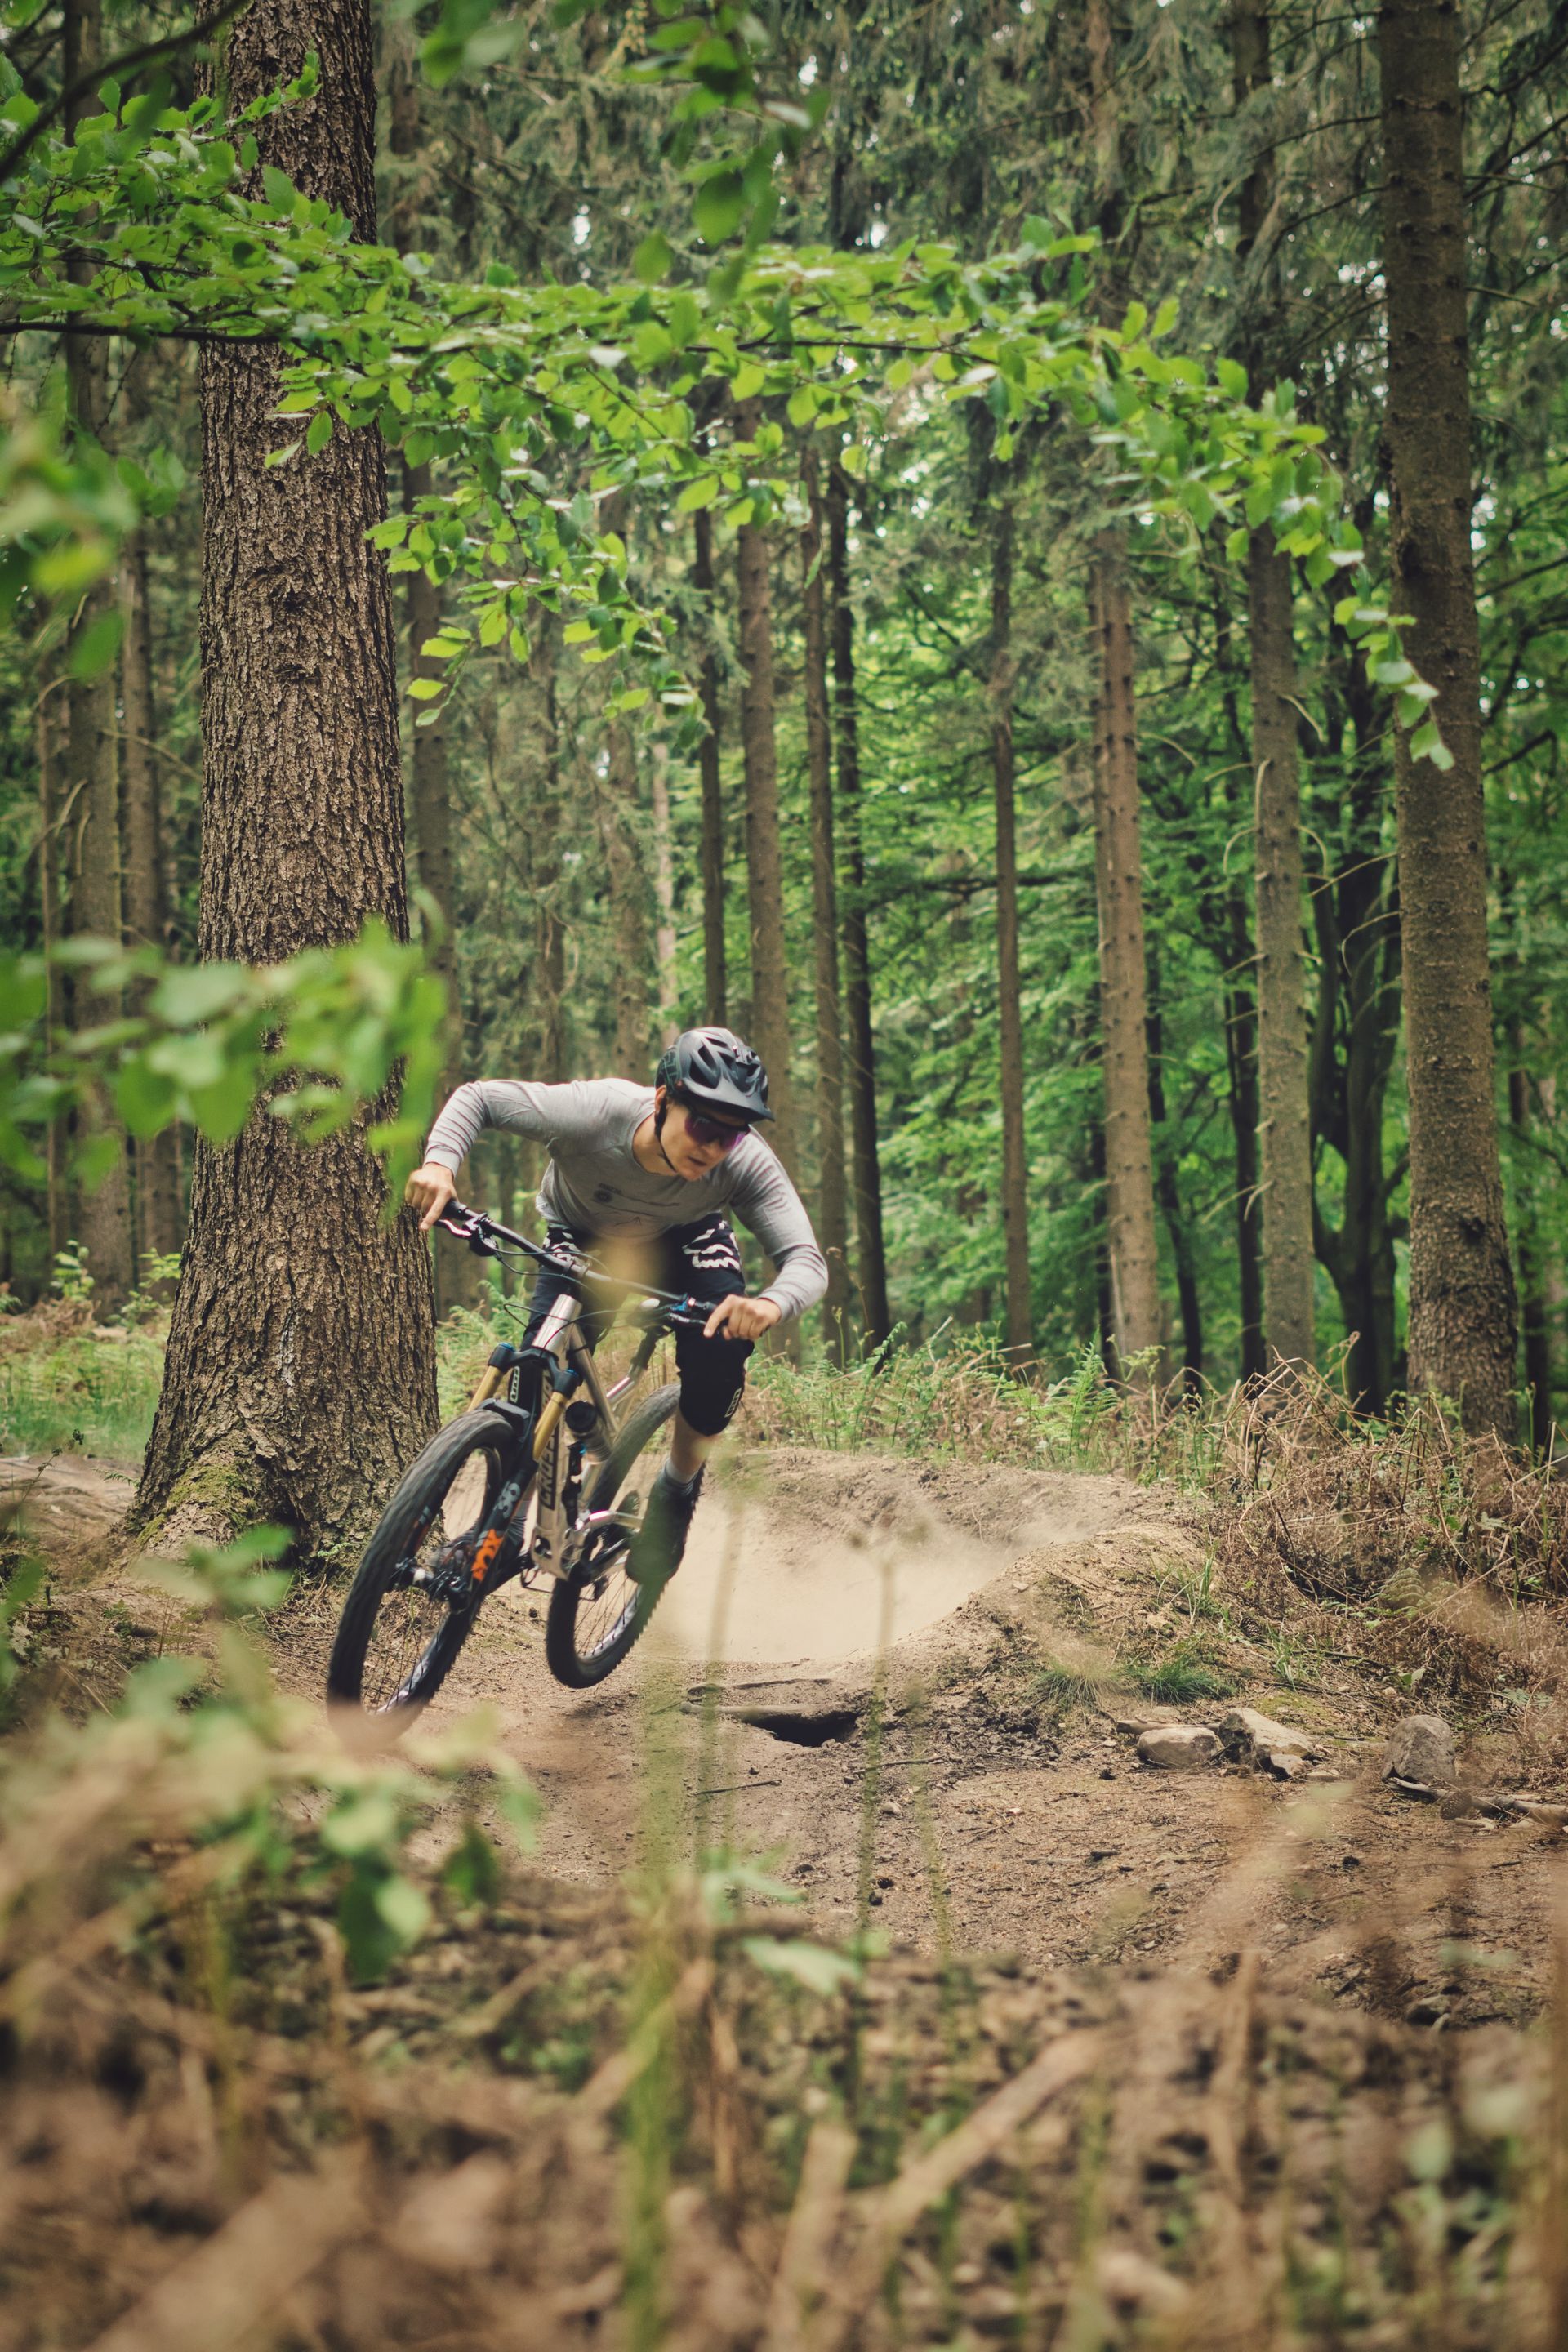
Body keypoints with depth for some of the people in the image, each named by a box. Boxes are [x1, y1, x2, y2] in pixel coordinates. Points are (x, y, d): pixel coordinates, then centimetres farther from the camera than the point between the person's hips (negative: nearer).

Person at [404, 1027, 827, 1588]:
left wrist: (771, 1304, -65)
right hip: (581, 1237, 0)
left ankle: (677, 1489, 3)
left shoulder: (746, 1163, -37)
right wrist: (440, 1162, -47)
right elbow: (478, 1097, -27)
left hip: (684, 1239, 1)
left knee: (720, 1351, -27)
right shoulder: (594, 1112, -40)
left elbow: (806, 1258, -41)